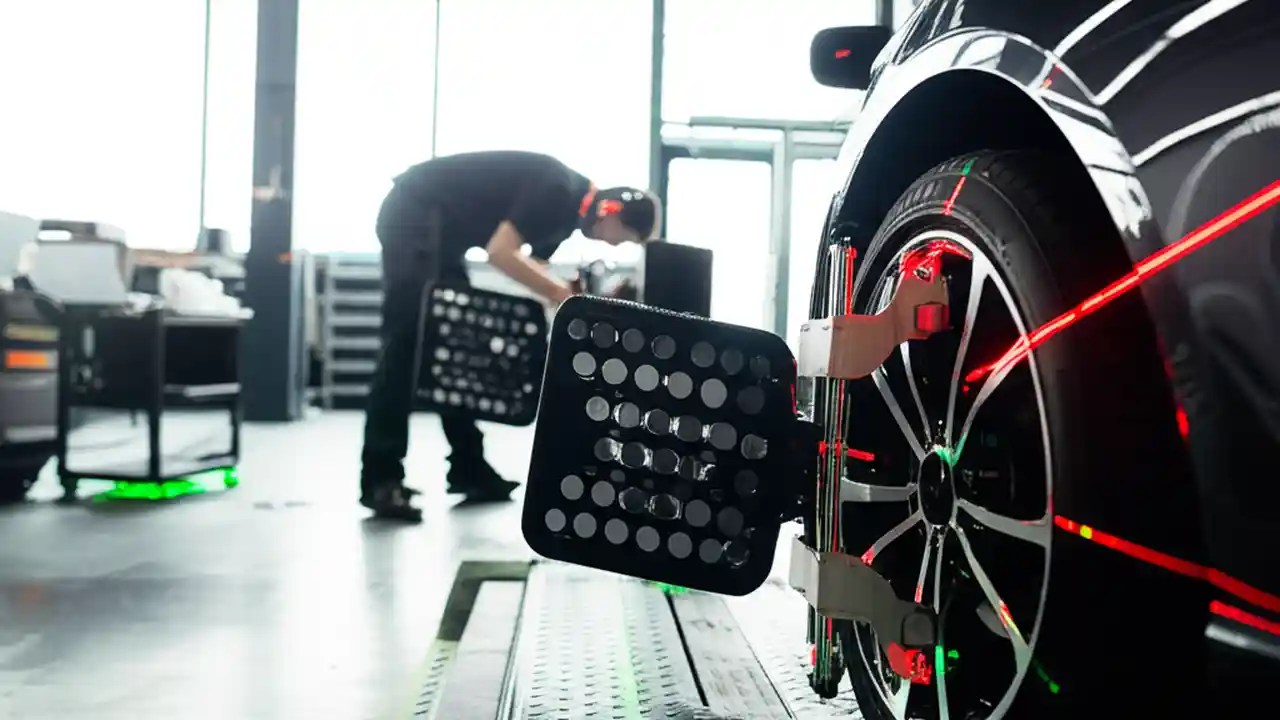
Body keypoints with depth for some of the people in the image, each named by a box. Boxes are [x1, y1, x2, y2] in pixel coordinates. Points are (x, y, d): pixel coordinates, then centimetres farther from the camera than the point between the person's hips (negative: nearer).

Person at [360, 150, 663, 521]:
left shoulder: (569, 209, 10)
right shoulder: (557, 191, -19)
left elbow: (530, 264, 13)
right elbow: (501, 251, -26)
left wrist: (567, 292, -3)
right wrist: (558, 293, -19)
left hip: (440, 230, 10)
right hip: (415, 215, -10)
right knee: (407, 345, -16)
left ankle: (468, 469, 14)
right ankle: (380, 480, -16)